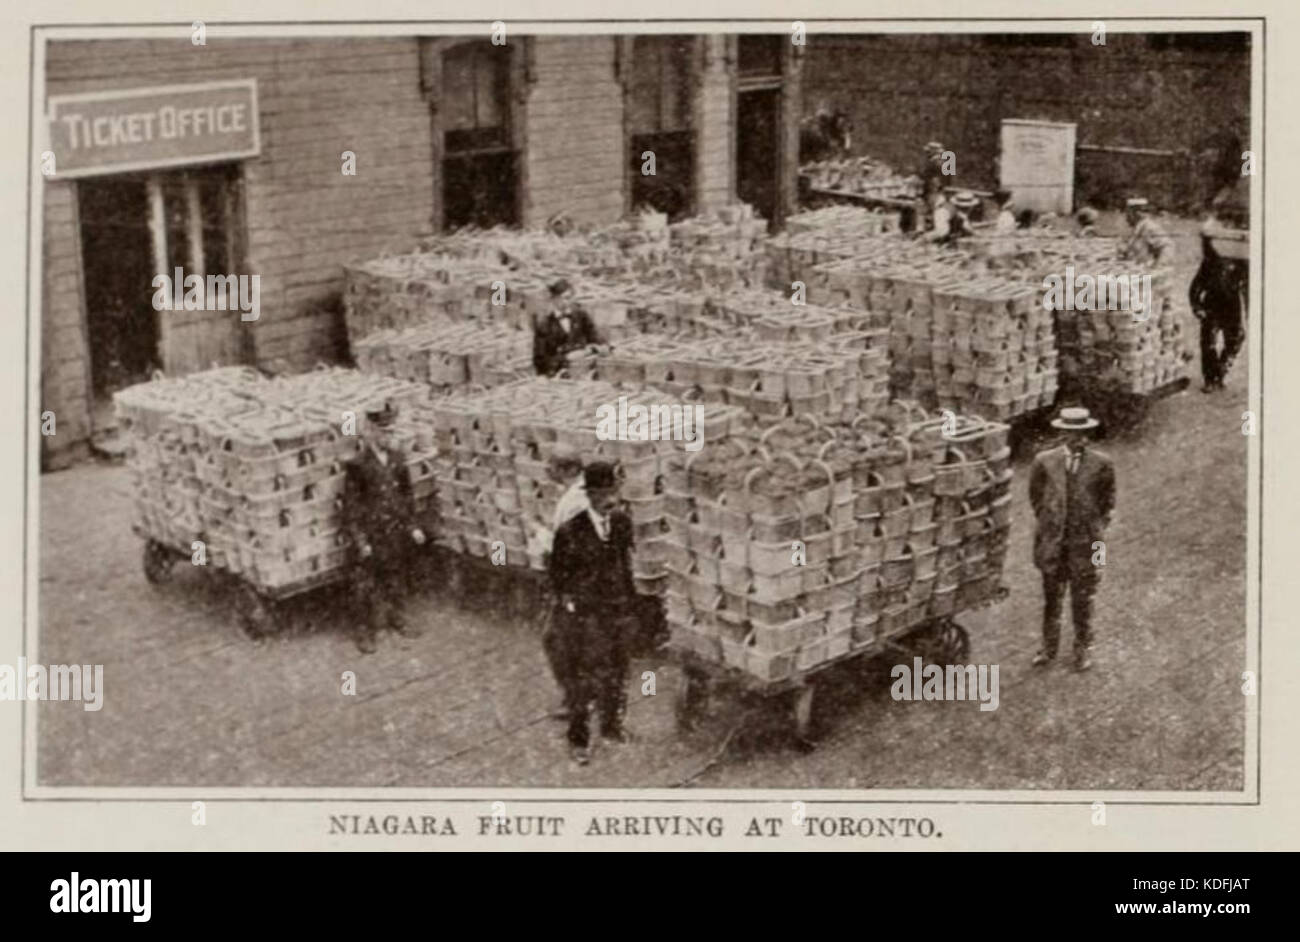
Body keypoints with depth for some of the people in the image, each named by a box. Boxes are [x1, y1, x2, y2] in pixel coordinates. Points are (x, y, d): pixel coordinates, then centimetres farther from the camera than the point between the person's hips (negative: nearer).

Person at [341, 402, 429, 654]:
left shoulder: (397, 460, 1)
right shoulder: (359, 466, -15)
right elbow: (351, 506, -12)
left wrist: (413, 526, 8)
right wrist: (359, 541, -15)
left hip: (398, 534, 5)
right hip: (372, 537, -5)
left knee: (396, 581, 19)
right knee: (367, 586, 4)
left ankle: (395, 618, 38)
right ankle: (364, 630, 19)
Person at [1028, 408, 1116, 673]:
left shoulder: (1101, 464, -5)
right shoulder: (1045, 461, -3)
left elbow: (1108, 501, 10)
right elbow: (1035, 495, 14)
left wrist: (1098, 529, 6)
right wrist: (1046, 521, 11)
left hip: (1085, 541, -1)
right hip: (1052, 540, 1)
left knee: (1082, 597, 6)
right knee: (1051, 596, 9)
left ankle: (1082, 649, 20)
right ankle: (1048, 647, 21)